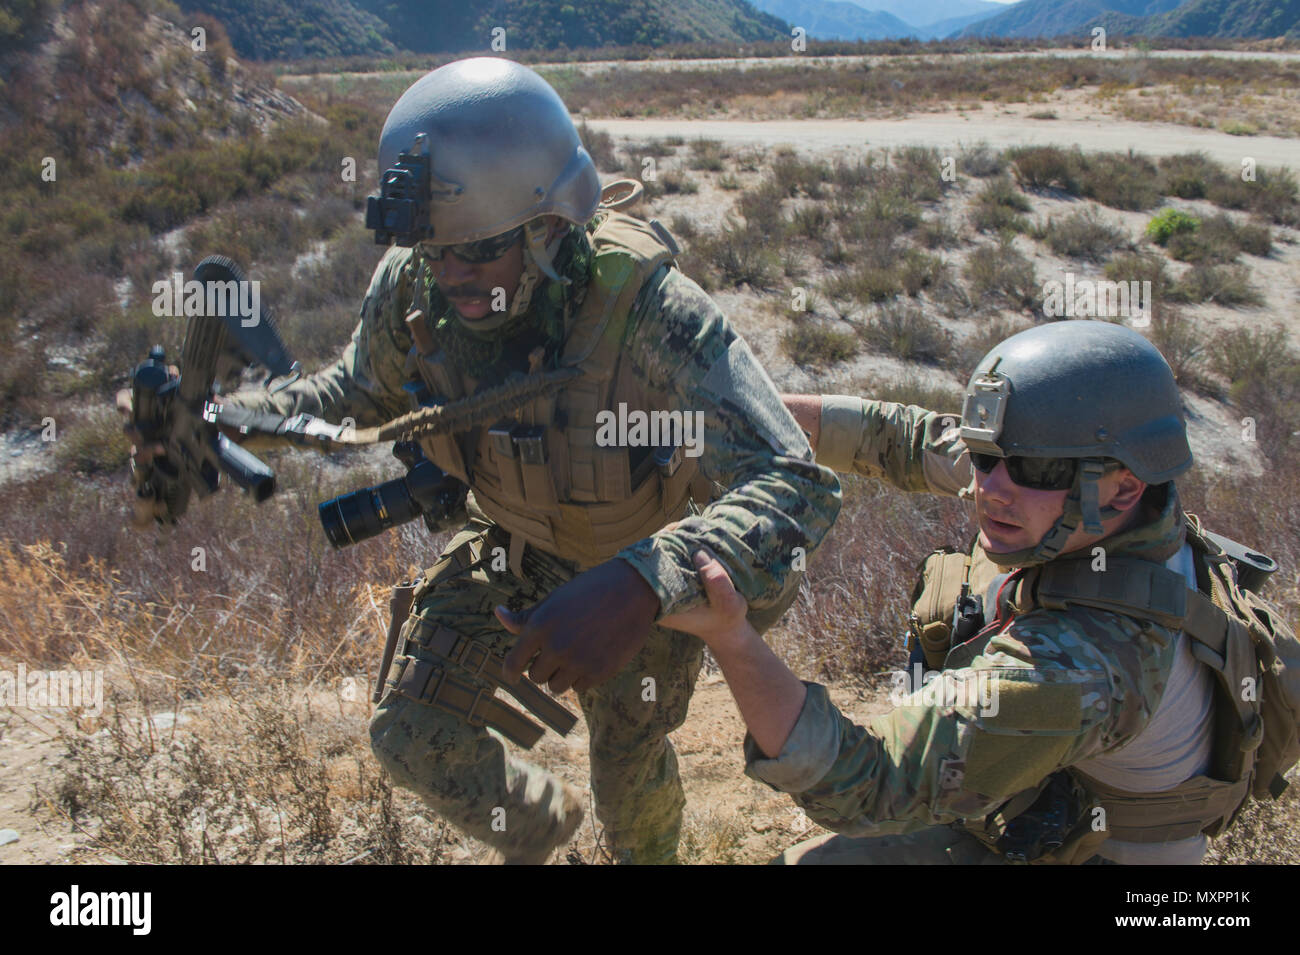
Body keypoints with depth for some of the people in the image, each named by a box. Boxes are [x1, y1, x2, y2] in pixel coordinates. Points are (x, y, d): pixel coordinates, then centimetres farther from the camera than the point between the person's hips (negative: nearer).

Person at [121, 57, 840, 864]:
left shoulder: (645, 307, -41)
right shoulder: (412, 286, -24)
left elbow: (796, 486, -47)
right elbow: (362, 393, -1)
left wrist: (637, 593, -63)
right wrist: (227, 419, -21)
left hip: (653, 559, -3)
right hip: (514, 545, 4)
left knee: (628, 759, 18)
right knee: (412, 735, 3)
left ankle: (649, 856, 56)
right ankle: (536, 824, 37)